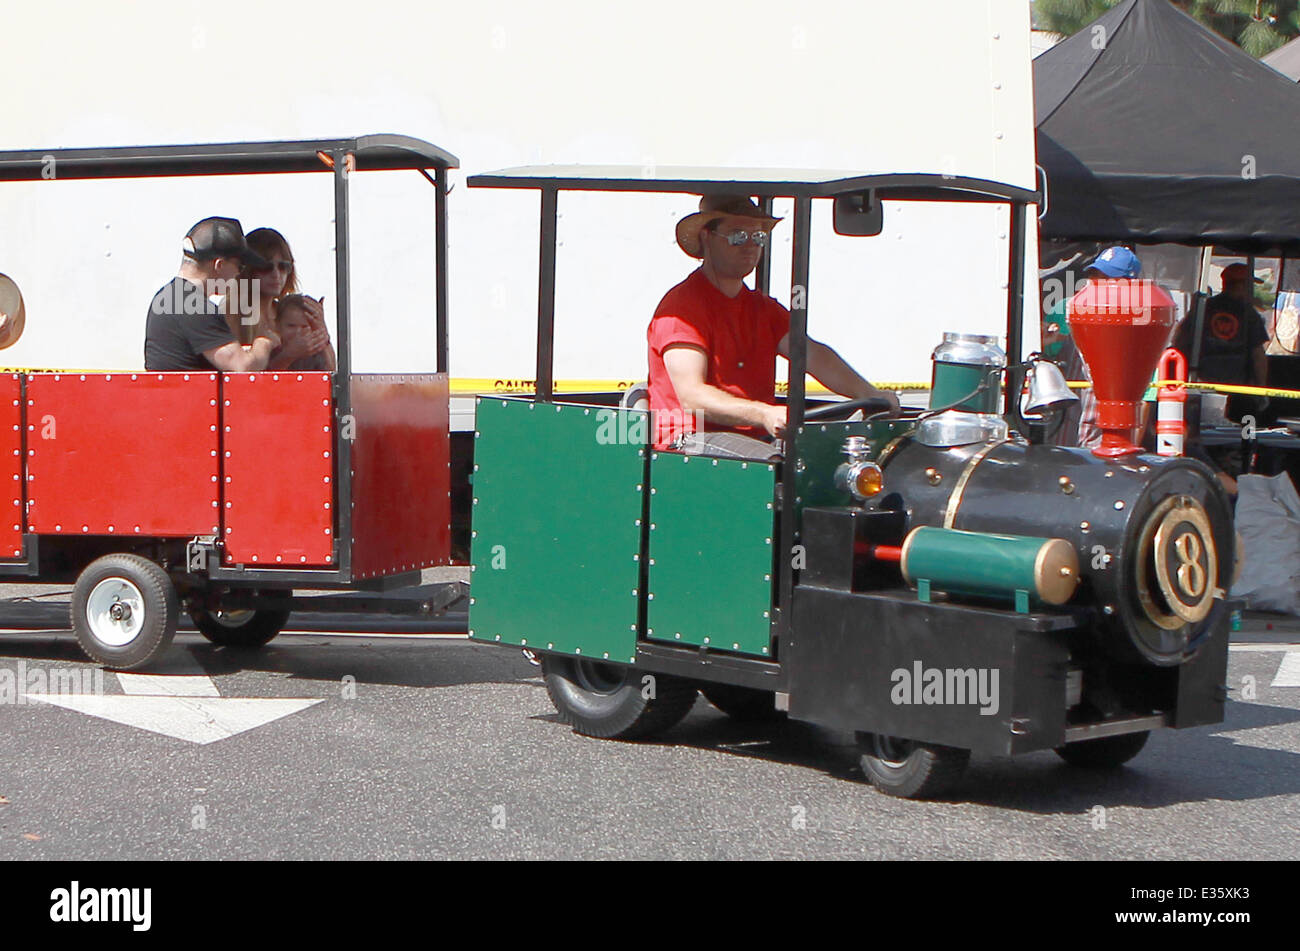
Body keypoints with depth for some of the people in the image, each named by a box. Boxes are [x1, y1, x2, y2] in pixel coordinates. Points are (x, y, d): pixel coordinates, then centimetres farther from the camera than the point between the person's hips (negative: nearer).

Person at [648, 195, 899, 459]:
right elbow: (692, 396, -18)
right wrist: (763, 414, -33)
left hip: (757, 437, 7)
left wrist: (870, 395, -16)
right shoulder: (682, 305, -6)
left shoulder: (764, 308, 20)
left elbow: (812, 353, 2)